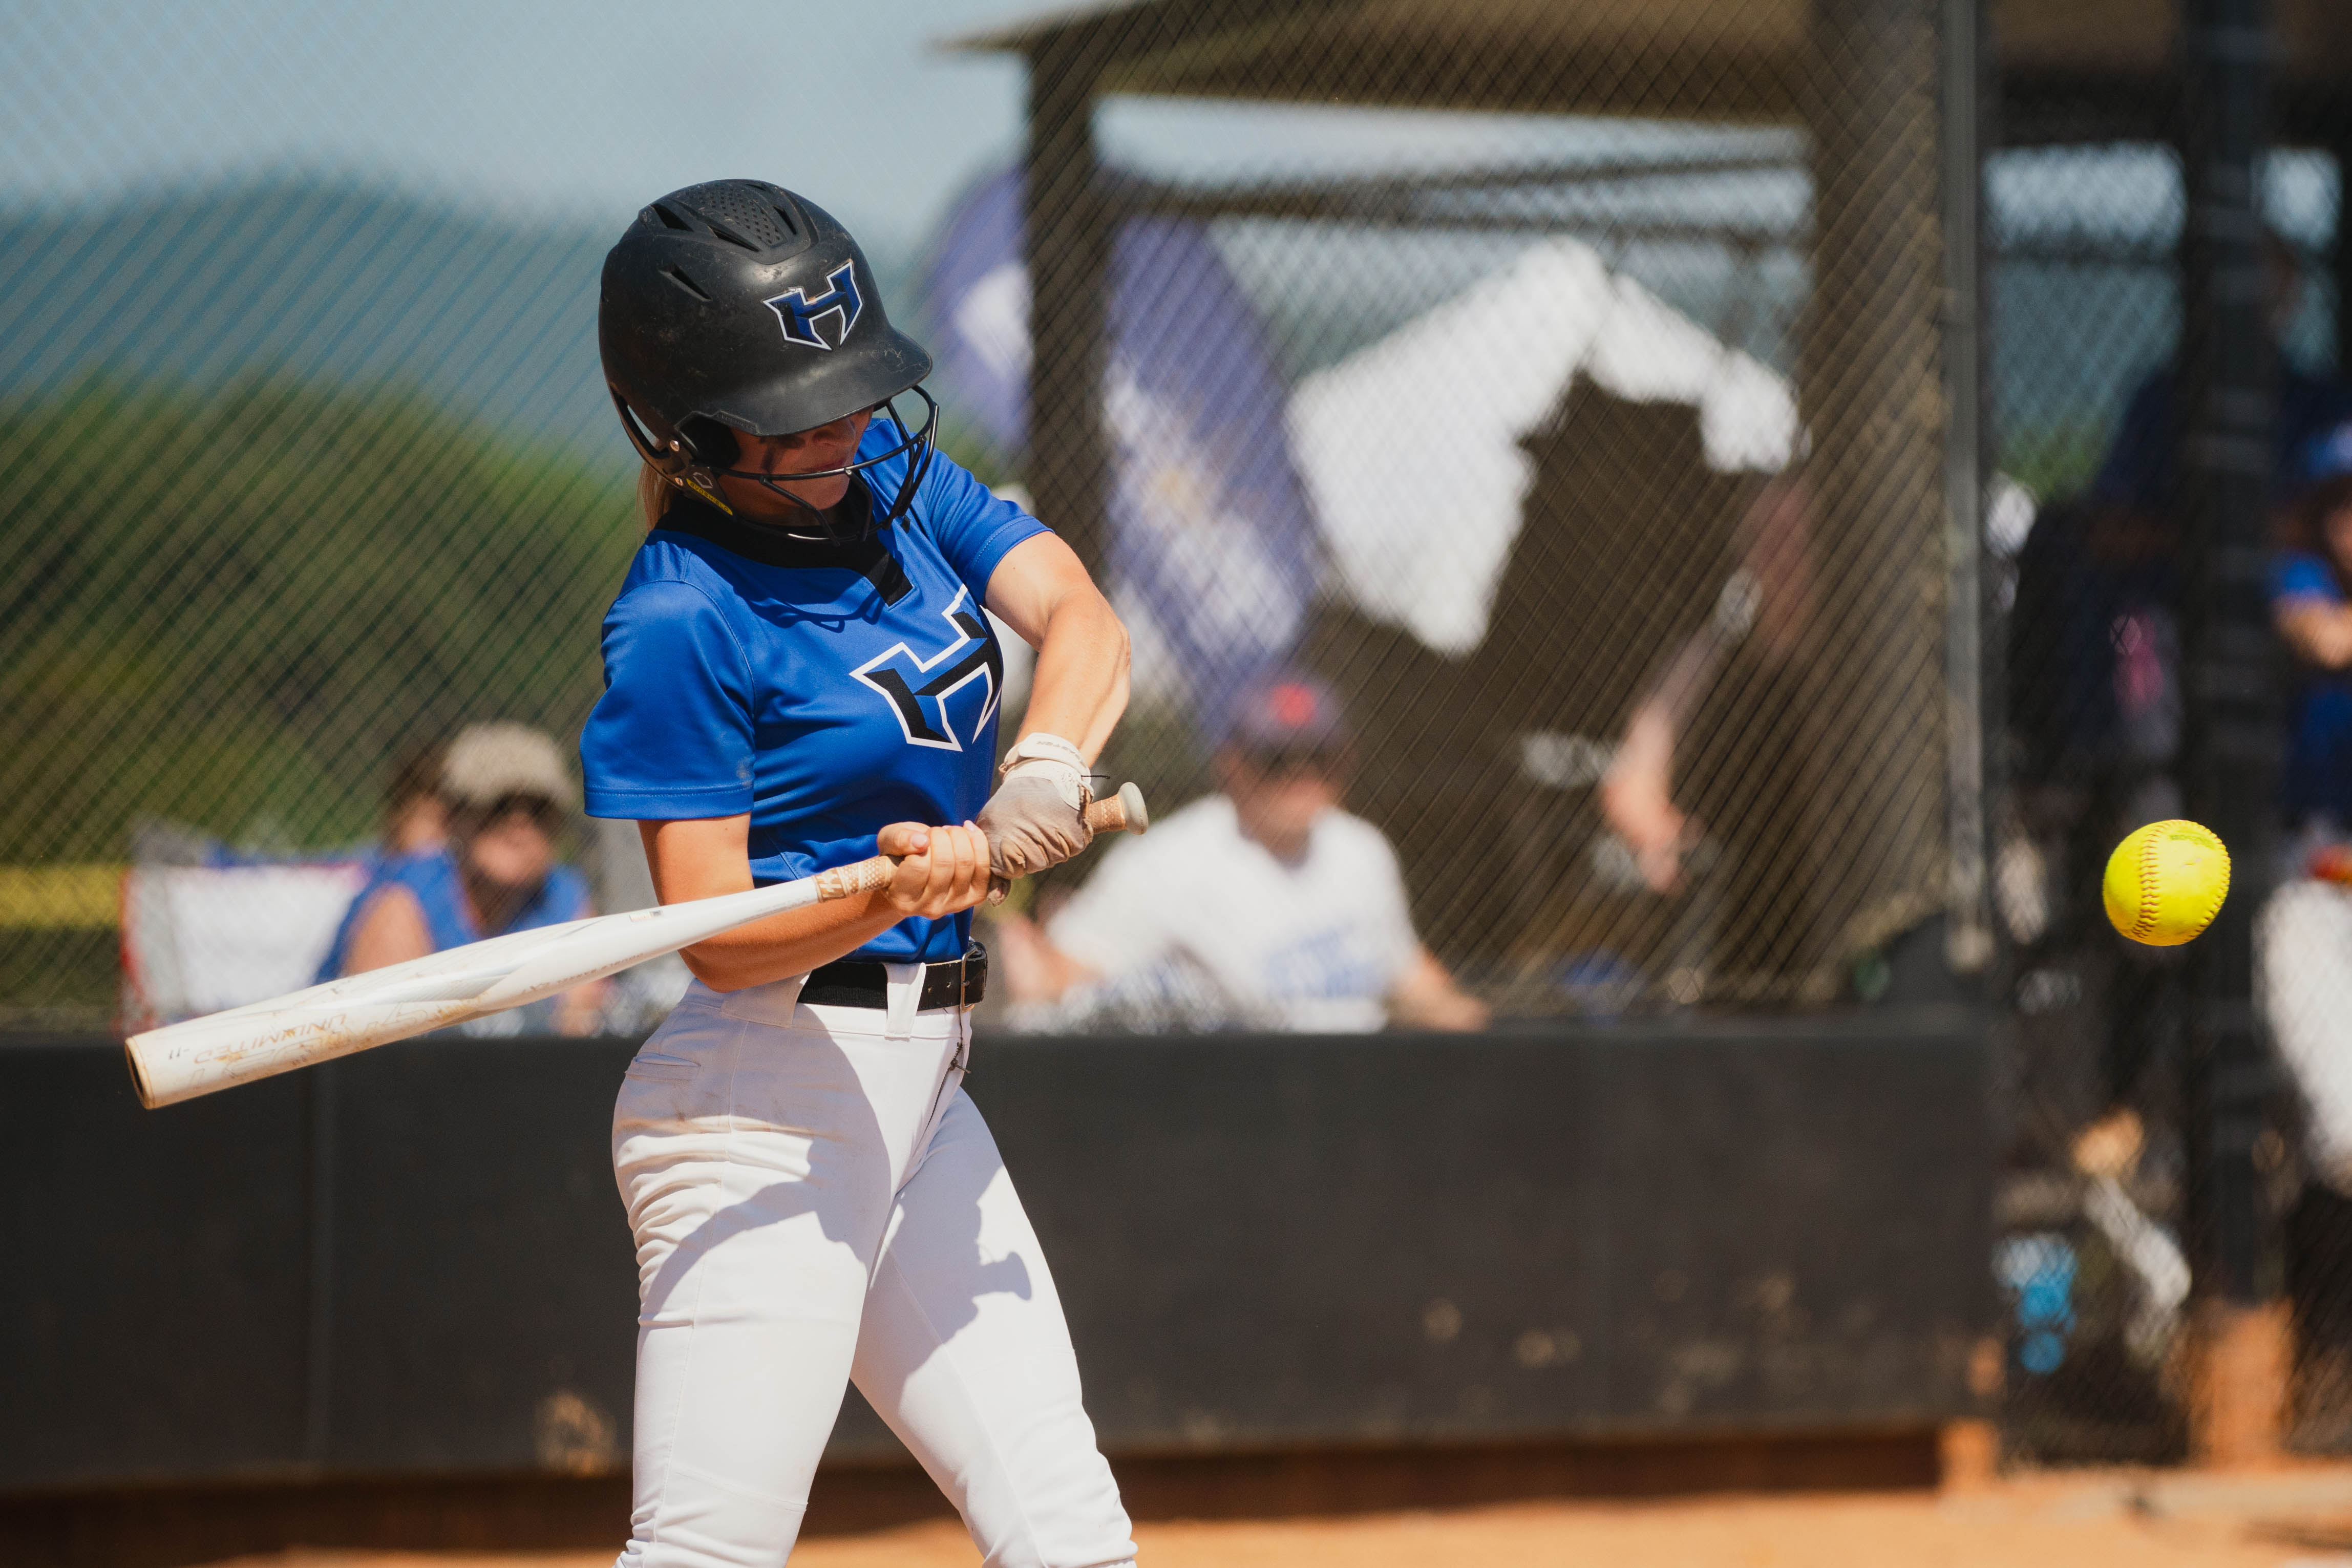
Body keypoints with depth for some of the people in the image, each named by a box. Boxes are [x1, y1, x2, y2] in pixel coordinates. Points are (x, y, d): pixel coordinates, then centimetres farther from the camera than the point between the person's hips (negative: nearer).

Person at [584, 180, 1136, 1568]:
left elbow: (1082, 620, -5)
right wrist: (897, 889, -34)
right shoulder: (682, 621, -15)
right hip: (770, 1100, -8)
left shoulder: (893, 472, 7)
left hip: (917, 1085, 8)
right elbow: (721, 941, -16)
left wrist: (1048, 764, -25)